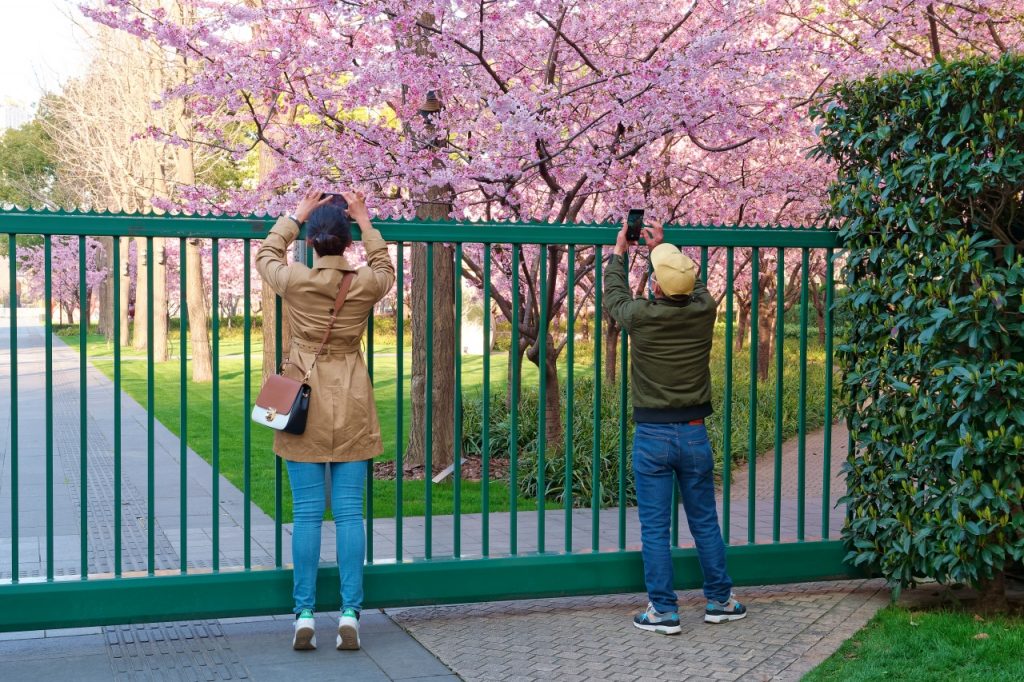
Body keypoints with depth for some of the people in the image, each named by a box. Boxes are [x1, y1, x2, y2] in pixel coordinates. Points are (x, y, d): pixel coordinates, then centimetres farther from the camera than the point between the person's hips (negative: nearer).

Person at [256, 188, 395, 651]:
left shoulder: (293, 280, -8)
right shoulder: (367, 283, -5)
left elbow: (266, 254, 16)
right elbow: (384, 266, 22)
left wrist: (295, 217, 26)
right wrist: (364, 221, 28)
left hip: (305, 404, -1)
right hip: (351, 408, 1)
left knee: (306, 514, 2)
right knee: (349, 512, 3)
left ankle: (305, 617, 3)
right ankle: (350, 615, 2)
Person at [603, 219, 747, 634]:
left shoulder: (641, 316, -14)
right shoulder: (704, 312, -7)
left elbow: (614, 295, 9)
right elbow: (694, 287, 18)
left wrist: (619, 252, 25)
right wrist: (662, 250, 30)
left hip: (652, 436, -3)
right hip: (694, 433, 3)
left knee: (654, 529, 4)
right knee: (705, 522, 14)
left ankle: (663, 611, 7)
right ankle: (720, 600, 22)